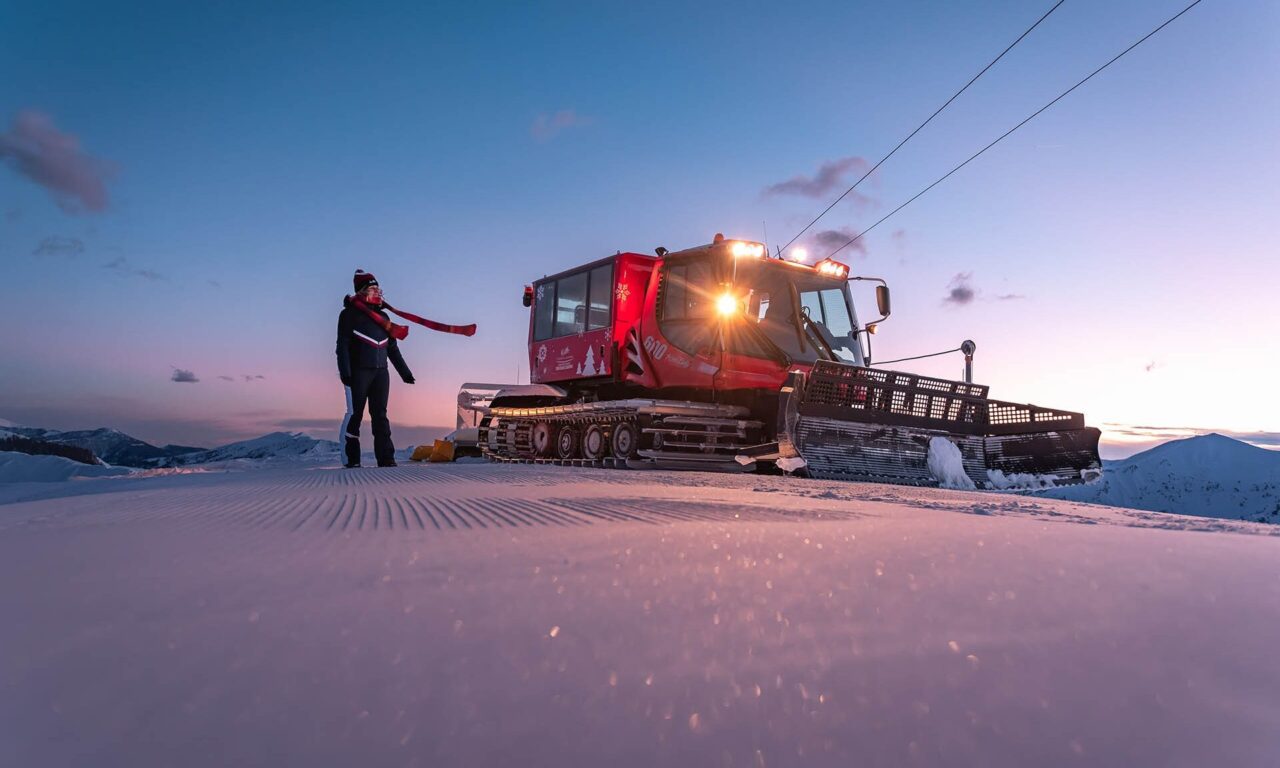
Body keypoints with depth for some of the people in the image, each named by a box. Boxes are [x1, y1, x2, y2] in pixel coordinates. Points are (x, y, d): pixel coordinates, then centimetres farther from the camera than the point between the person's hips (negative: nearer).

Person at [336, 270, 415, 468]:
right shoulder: (349, 314, 0)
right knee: (355, 414, -2)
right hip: (358, 372, -5)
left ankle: (386, 458, -1)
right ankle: (352, 458, 6)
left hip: (380, 372, 5)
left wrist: (404, 371, 17)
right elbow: (342, 345, -6)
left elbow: (392, 348, 20)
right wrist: (345, 372, -16)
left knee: (380, 414, 2)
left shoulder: (382, 316, 17)